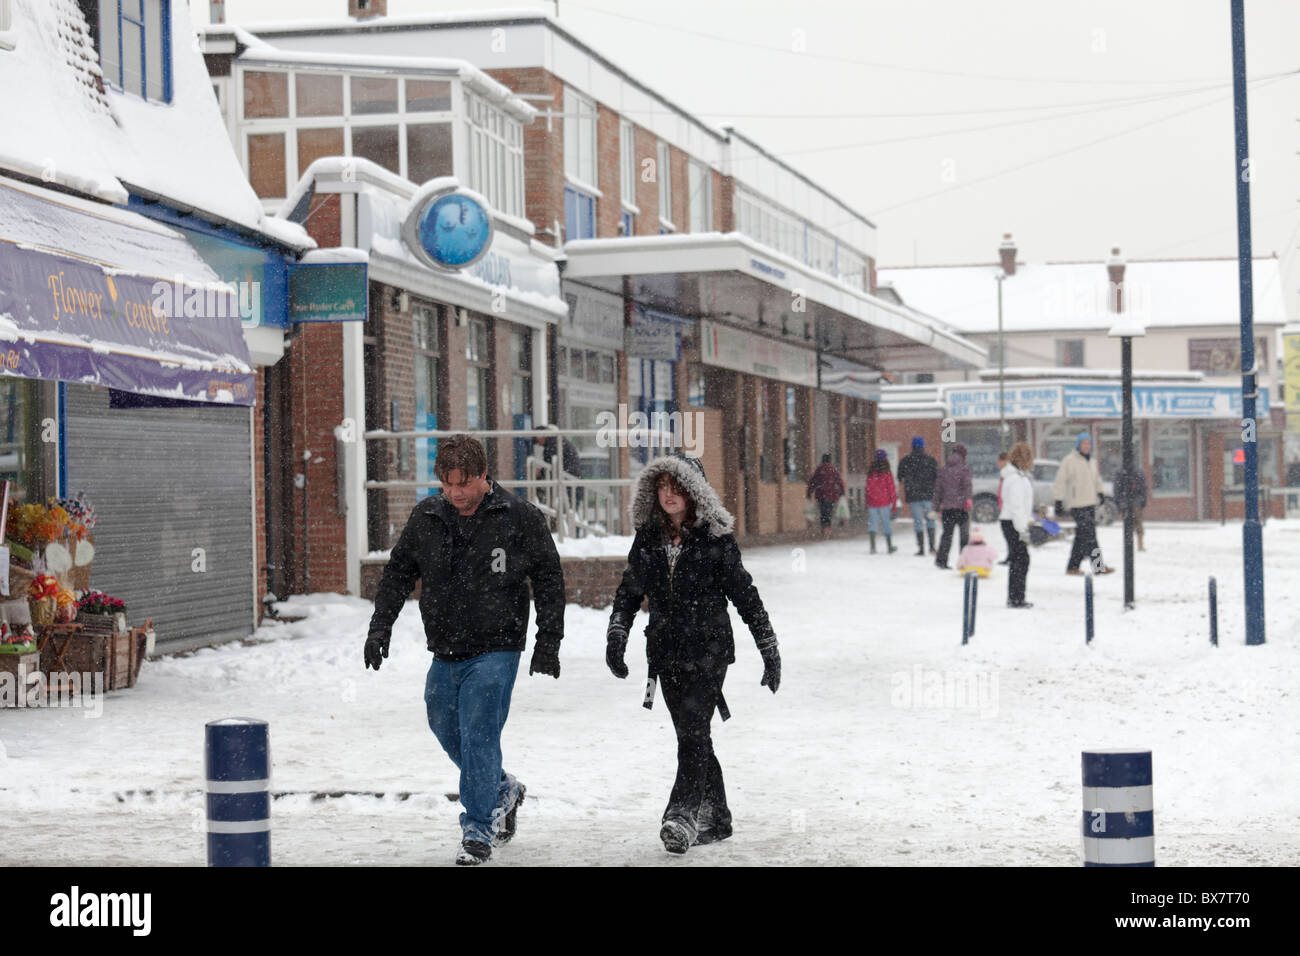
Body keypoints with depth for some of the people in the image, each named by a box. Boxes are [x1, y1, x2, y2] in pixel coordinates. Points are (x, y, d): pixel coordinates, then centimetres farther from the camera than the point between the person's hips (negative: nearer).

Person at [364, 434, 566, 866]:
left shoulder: (520, 518, -7)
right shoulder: (426, 517, 3)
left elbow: (549, 579, -1)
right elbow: (398, 572, 13)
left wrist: (548, 642, -4)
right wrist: (380, 625, 4)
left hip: (495, 650, -5)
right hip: (445, 652, 5)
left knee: (479, 736, -11)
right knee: (447, 730, 13)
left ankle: (479, 830, -2)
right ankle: (503, 790, 36)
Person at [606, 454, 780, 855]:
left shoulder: (715, 538, -5)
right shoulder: (647, 538, 7)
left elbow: (745, 595, -2)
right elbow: (629, 592, 15)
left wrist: (769, 650, -1)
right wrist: (616, 637, 2)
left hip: (708, 650, -5)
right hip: (666, 652, 5)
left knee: (693, 732, -15)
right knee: (693, 736, 9)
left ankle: (681, 817, -20)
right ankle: (714, 818, 19)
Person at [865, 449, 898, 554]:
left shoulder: (870, 473, 3)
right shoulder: (887, 473, -8)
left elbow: (868, 489, 7)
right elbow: (891, 489, -7)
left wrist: (867, 503, 14)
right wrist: (894, 502, 2)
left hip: (872, 503, 2)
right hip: (884, 502, -2)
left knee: (872, 523, 2)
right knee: (887, 523, 9)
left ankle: (873, 546, -11)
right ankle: (890, 547, 16)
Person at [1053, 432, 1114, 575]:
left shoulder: (1092, 462, 16)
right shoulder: (1069, 461, -7)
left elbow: (1096, 478, 30)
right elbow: (1060, 482, -8)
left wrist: (1100, 493, 13)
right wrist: (1058, 501, -12)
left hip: (1091, 503, 8)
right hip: (1077, 505, -8)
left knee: (1082, 537, 7)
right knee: (1089, 536, -12)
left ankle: (1073, 567, 13)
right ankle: (1098, 567, -14)